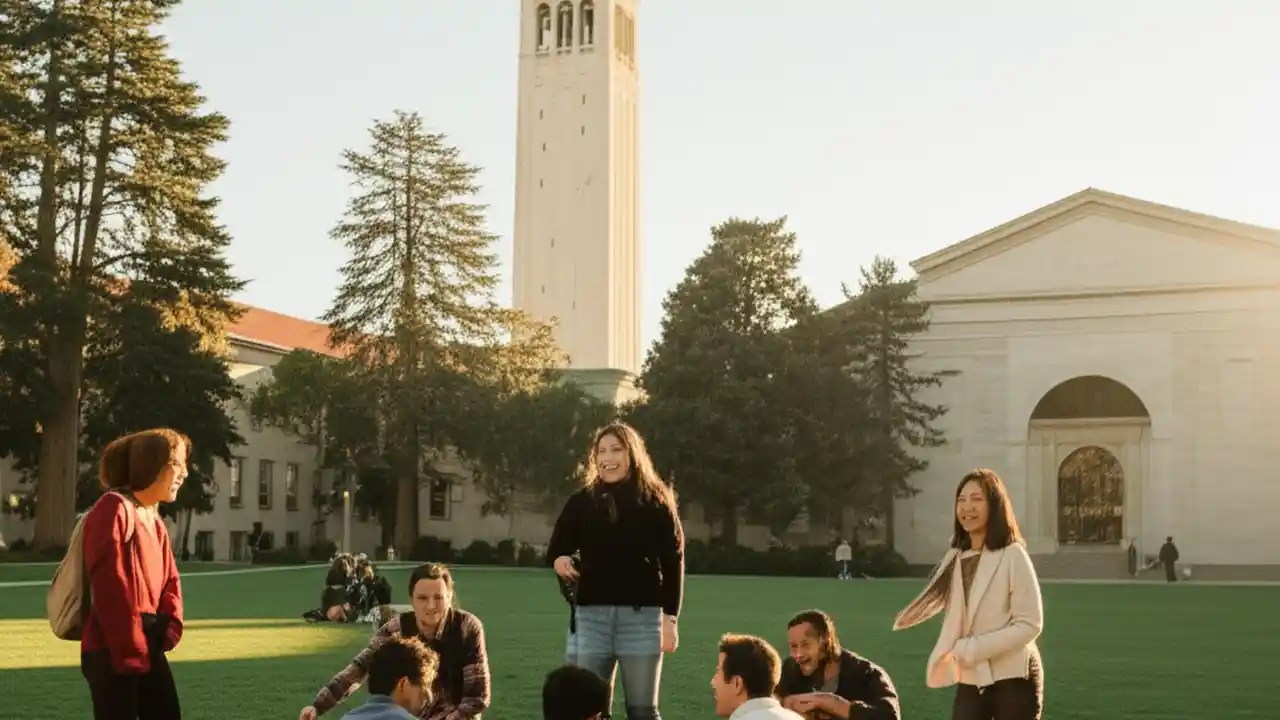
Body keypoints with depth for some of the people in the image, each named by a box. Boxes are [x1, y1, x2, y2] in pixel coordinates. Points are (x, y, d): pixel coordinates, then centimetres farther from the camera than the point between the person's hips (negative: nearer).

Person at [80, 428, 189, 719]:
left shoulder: (156, 520, 16)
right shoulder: (113, 509, -13)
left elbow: (169, 578, 19)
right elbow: (110, 585, -18)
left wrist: (172, 623, 0)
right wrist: (129, 649, -18)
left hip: (149, 646, 9)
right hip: (113, 651, -9)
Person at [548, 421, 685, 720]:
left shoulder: (655, 502, 3)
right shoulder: (582, 501, 8)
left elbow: (673, 563, 3)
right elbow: (556, 548, 11)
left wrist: (670, 618, -4)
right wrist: (559, 560, -14)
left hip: (641, 616, -2)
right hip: (591, 616, 2)